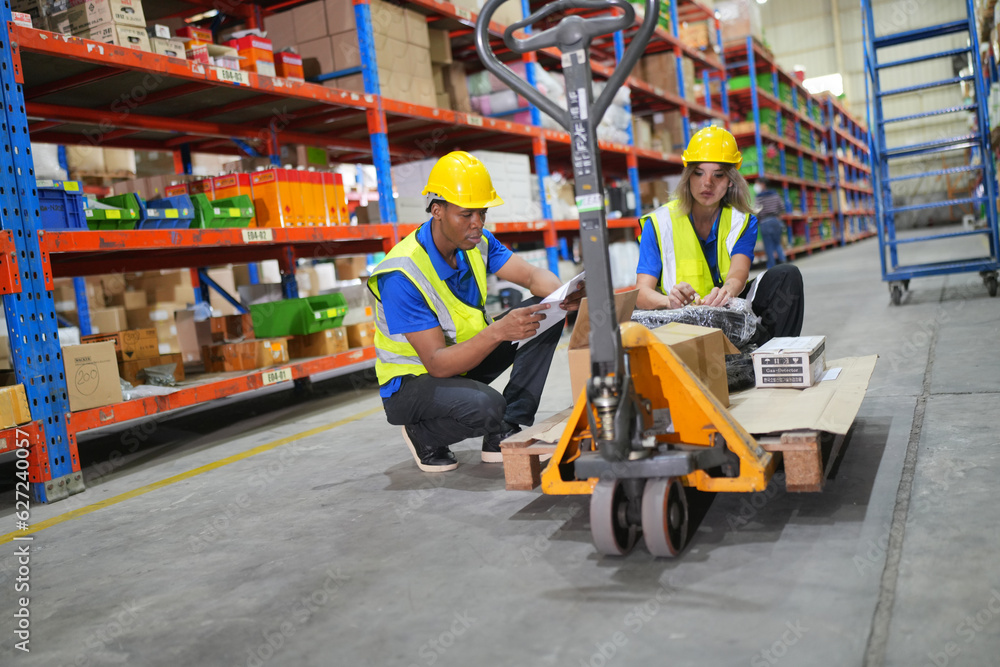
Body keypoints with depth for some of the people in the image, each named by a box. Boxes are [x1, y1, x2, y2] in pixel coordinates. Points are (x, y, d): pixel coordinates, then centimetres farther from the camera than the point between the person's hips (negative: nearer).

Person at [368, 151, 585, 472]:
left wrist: (563, 294, -32)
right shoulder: (402, 276, -30)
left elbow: (533, 276, -8)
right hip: (413, 380, -8)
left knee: (545, 313, -6)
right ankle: (423, 435, -2)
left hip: (466, 356, 8)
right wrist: (498, 332, -45)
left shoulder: (476, 241, -6)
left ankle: (505, 434, -4)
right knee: (486, 405, -38)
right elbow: (437, 364, -32)